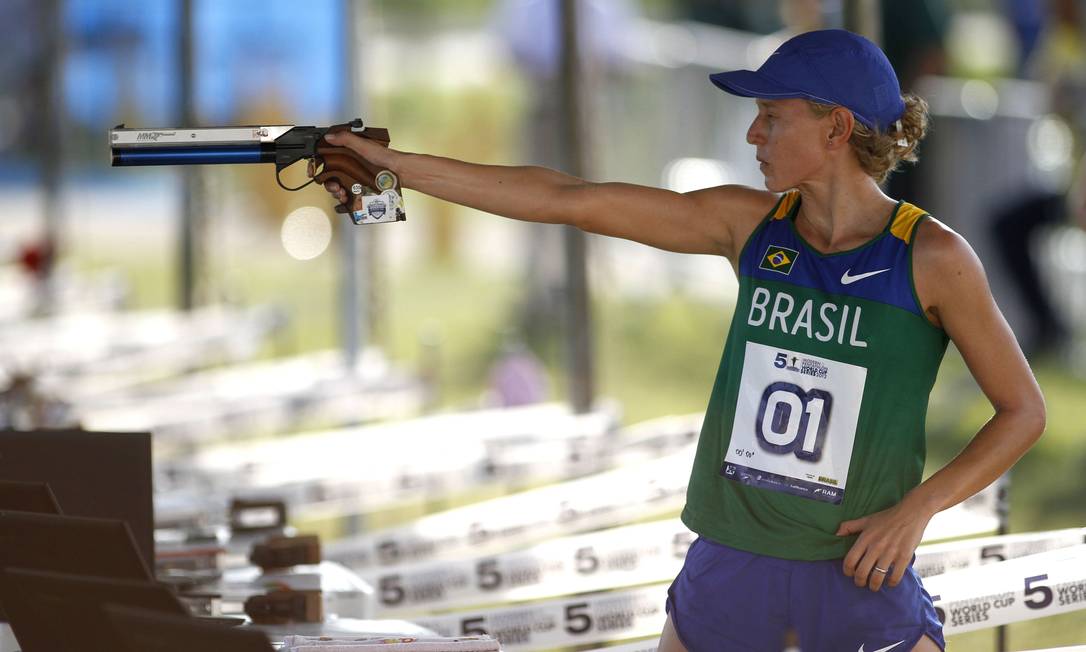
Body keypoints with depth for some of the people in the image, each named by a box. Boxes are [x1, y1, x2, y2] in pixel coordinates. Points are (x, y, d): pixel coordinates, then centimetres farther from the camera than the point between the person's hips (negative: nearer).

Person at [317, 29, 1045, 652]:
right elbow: (567, 199, -1)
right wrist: (395, 164, -2)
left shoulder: (932, 257, -11)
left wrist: (918, 508, -15)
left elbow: (1024, 410, -3)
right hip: (732, 560, 4)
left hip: (860, 568, -4)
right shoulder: (750, 224, -1)